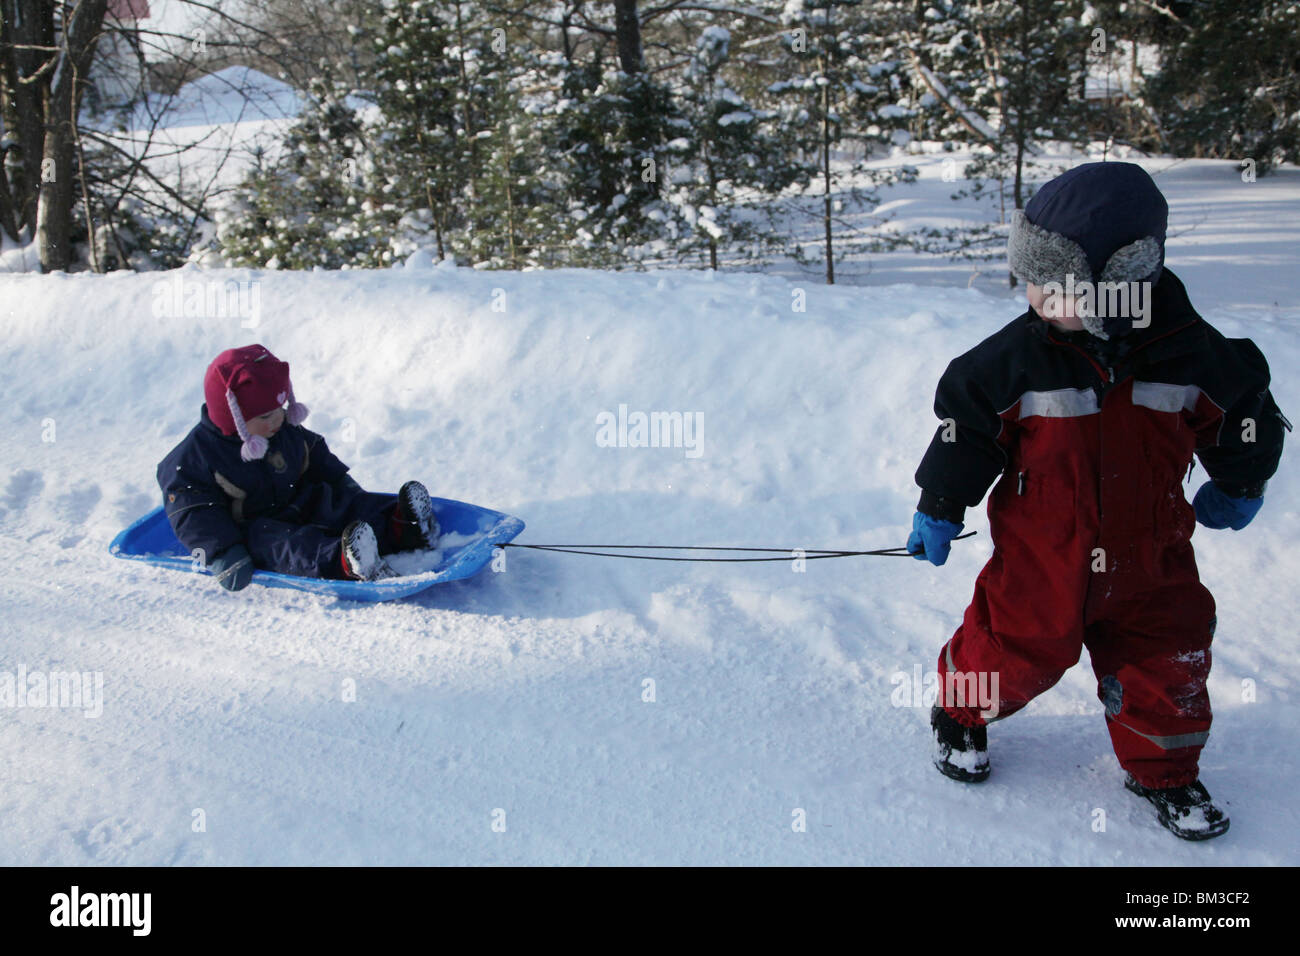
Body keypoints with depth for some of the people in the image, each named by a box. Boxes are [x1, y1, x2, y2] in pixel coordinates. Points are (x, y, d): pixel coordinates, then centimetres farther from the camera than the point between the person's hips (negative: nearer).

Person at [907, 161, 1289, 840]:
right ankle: (962, 713, 39)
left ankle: (1162, 769, 36)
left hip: (1149, 558, 2)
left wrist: (1238, 488, 20)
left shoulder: (1191, 354, -12)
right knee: (1014, 653, 8)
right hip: (1040, 559, -2)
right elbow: (965, 430, -6)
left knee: (1167, 669, 11)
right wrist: (938, 510, 0)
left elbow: (1245, 417, 7)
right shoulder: (1016, 358, -18)